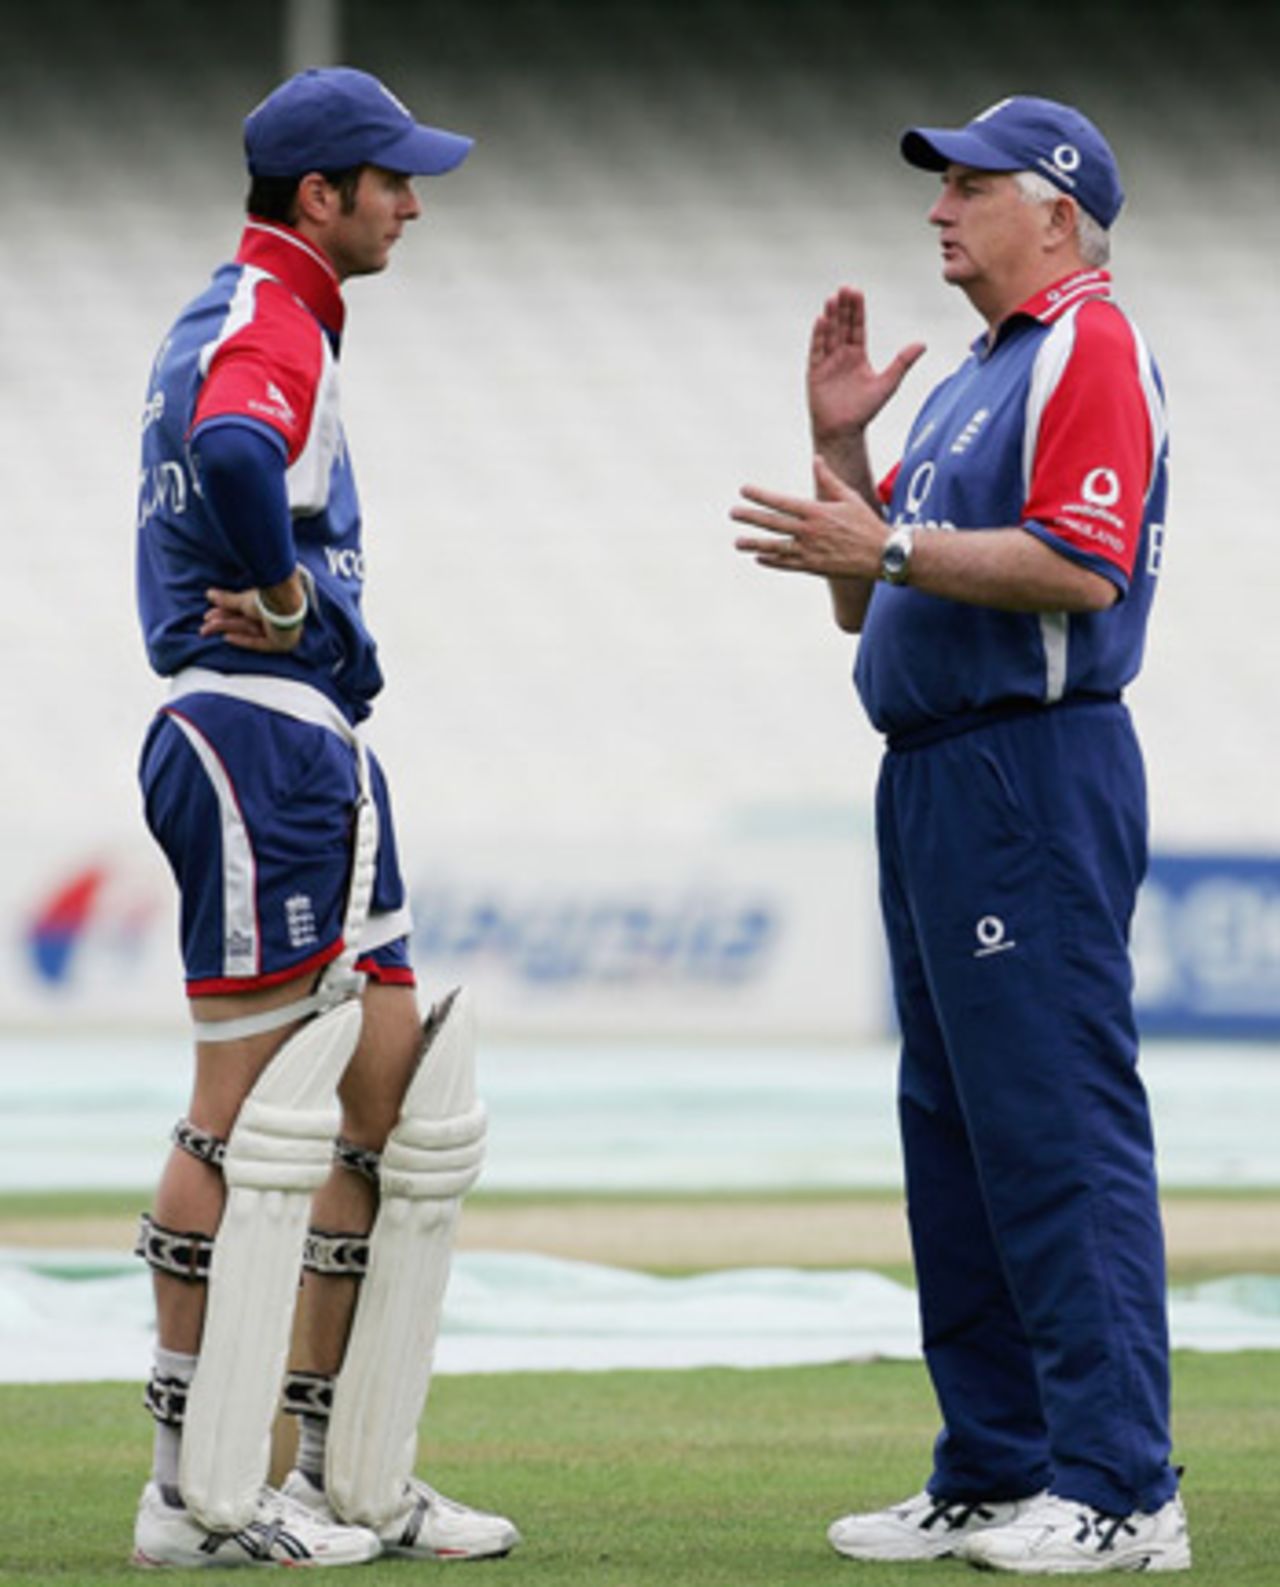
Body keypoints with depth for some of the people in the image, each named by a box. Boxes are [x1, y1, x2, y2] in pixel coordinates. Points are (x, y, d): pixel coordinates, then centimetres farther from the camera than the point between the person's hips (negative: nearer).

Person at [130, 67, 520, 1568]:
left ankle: (357, 1484, 14)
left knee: (396, 1093, 11)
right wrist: (287, 591, -19)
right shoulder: (265, 323, -13)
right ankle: (205, 1497, -6)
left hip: (316, 754, 11)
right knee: (250, 1117, -8)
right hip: (261, 735, -11)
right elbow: (232, 457, -35)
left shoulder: (237, 320, 21)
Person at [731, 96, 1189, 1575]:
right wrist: (841, 448, 10)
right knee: (954, 1132, 11)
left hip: (1035, 774, -11)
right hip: (932, 779, 11)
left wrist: (887, 545, -20)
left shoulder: (1092, 350, -8)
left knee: (1060, 1125, -13)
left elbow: (1080, 567, -21)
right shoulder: (967, 384, 23)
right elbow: (867, 603, 23)